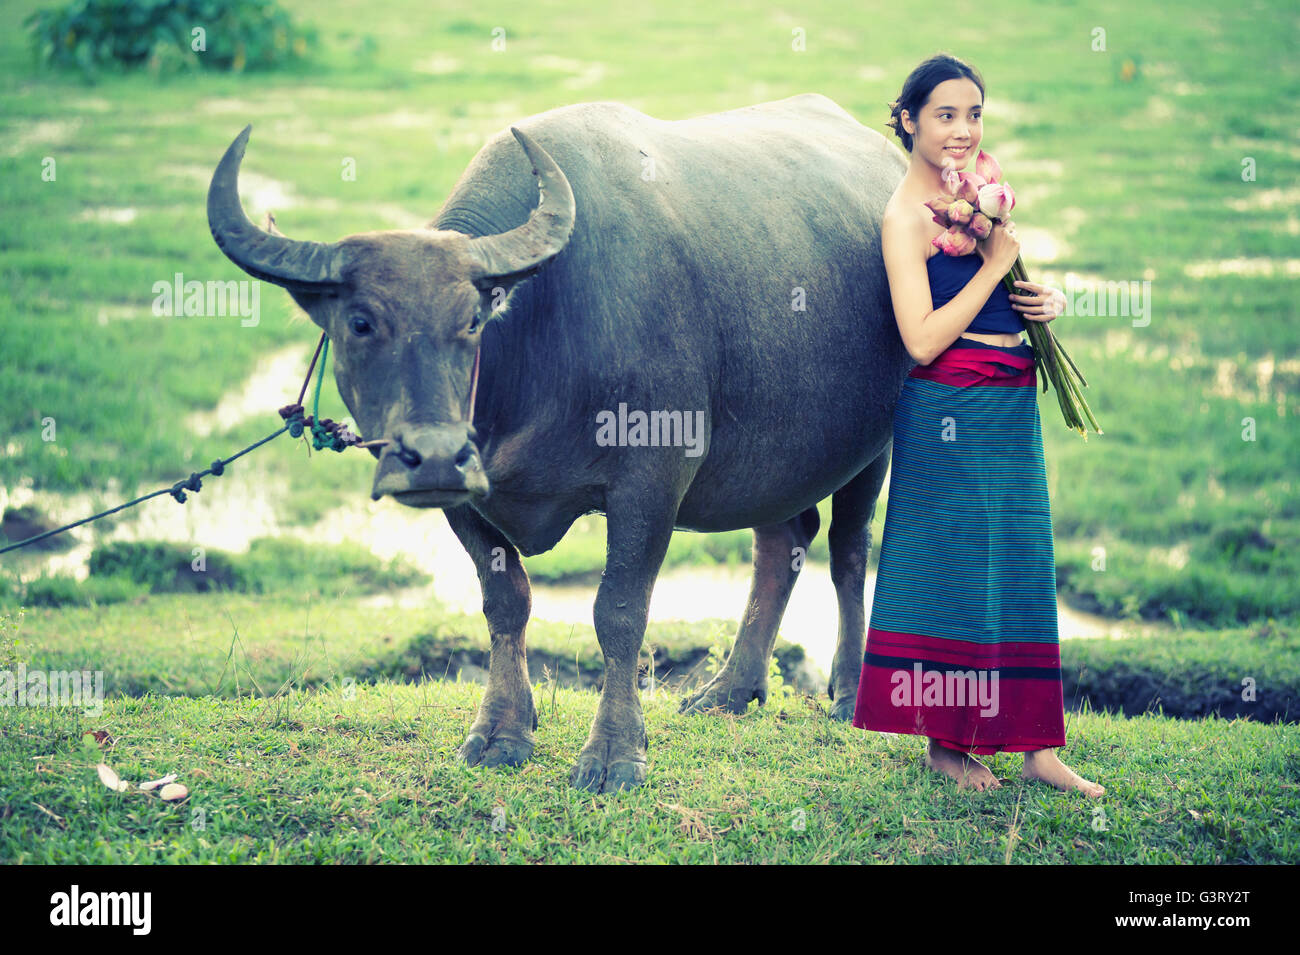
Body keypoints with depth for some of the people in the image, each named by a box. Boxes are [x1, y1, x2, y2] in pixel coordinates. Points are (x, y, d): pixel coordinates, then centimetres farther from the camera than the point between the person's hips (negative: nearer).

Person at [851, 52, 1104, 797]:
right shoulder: (906, 214, -11)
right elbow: (923, 339, -19)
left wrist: (1047, 301, 1)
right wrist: (994, 266, -16)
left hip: (1013, 403, 8)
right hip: (951, 408, -8)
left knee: (1023, 564, 8)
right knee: (954, 566, 0)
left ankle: (1038, 746, 12)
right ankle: (946, 741, 12)